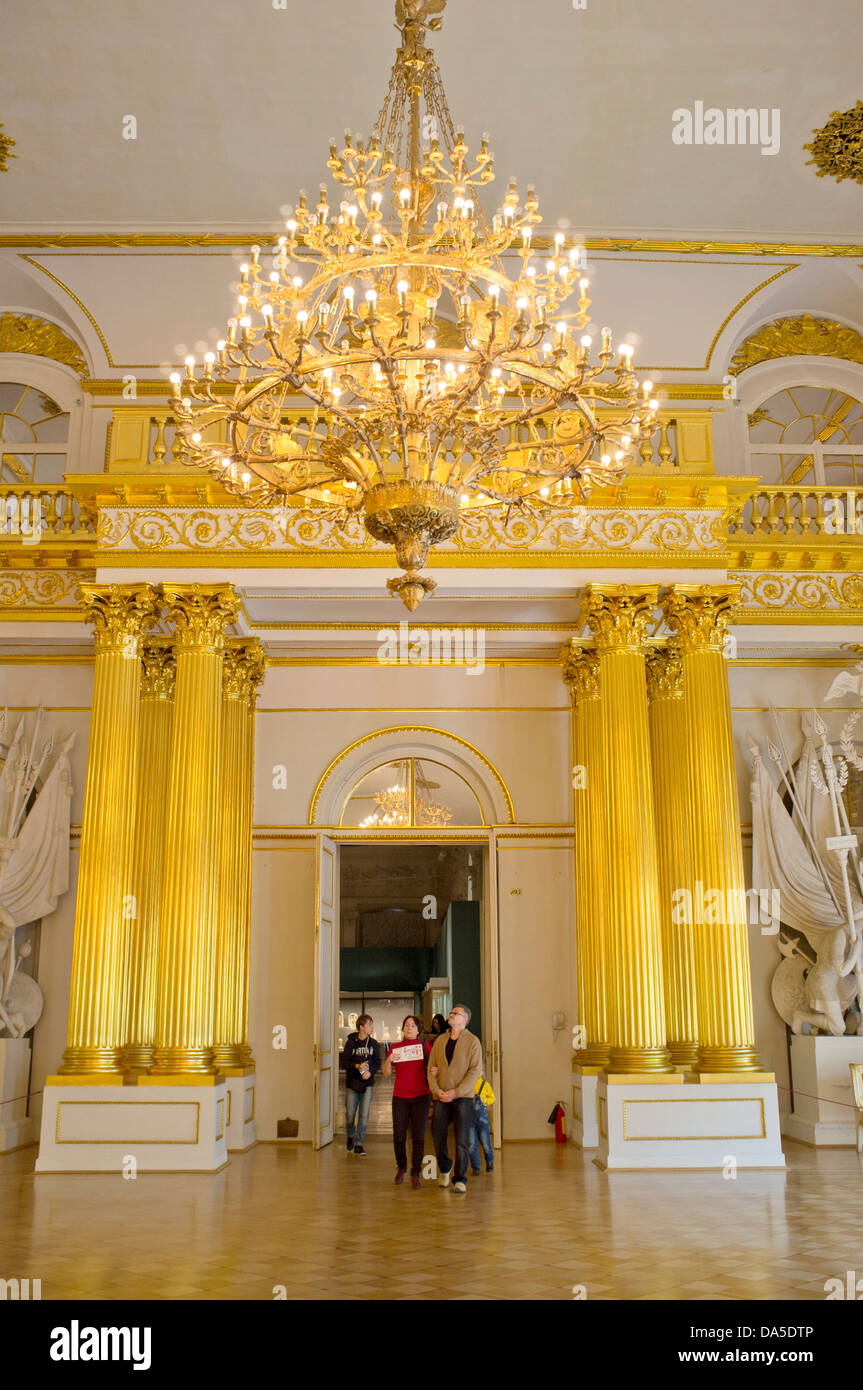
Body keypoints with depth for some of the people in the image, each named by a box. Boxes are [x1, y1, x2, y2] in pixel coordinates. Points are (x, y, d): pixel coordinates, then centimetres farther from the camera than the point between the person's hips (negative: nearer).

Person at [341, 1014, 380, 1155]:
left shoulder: (373, 1043, 3)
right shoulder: (351, 1043, -4)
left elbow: (378, 1062, 5)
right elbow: (344, 1062, -6)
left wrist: (370, 1071, -14)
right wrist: (357, 1066, -21)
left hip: (367, 1084, 2)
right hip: (352, 1084, -2)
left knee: (364, 1115, -1)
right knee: (350, 1114, 5)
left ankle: (359, 1144, 8)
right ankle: (351, 1136, 33)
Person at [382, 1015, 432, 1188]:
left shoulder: (425, 1047, 4)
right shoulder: (395, 1048, 7)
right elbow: (386, 1073, 5)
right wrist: (389, 1060, -15)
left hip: (420, 1096, -1)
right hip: (400, 1097, 1)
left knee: (418, 1137, -3)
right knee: (399, 1136, 0)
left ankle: (415, 1174, 8)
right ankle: (401, 1167, 26)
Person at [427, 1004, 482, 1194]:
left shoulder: (473, 1041, -1)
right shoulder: (440, 1040, 12)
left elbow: (476, 1071, -8)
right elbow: (431, 1068, 10)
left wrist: (456, 1092, -14)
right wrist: (436, 1090, -7)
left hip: (463, 1097, -4)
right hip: (441, 1098, 4)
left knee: (462, 1140, -6)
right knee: (438, 1136, 6)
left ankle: (460, 1179, 4)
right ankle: (444, 1169, 30)